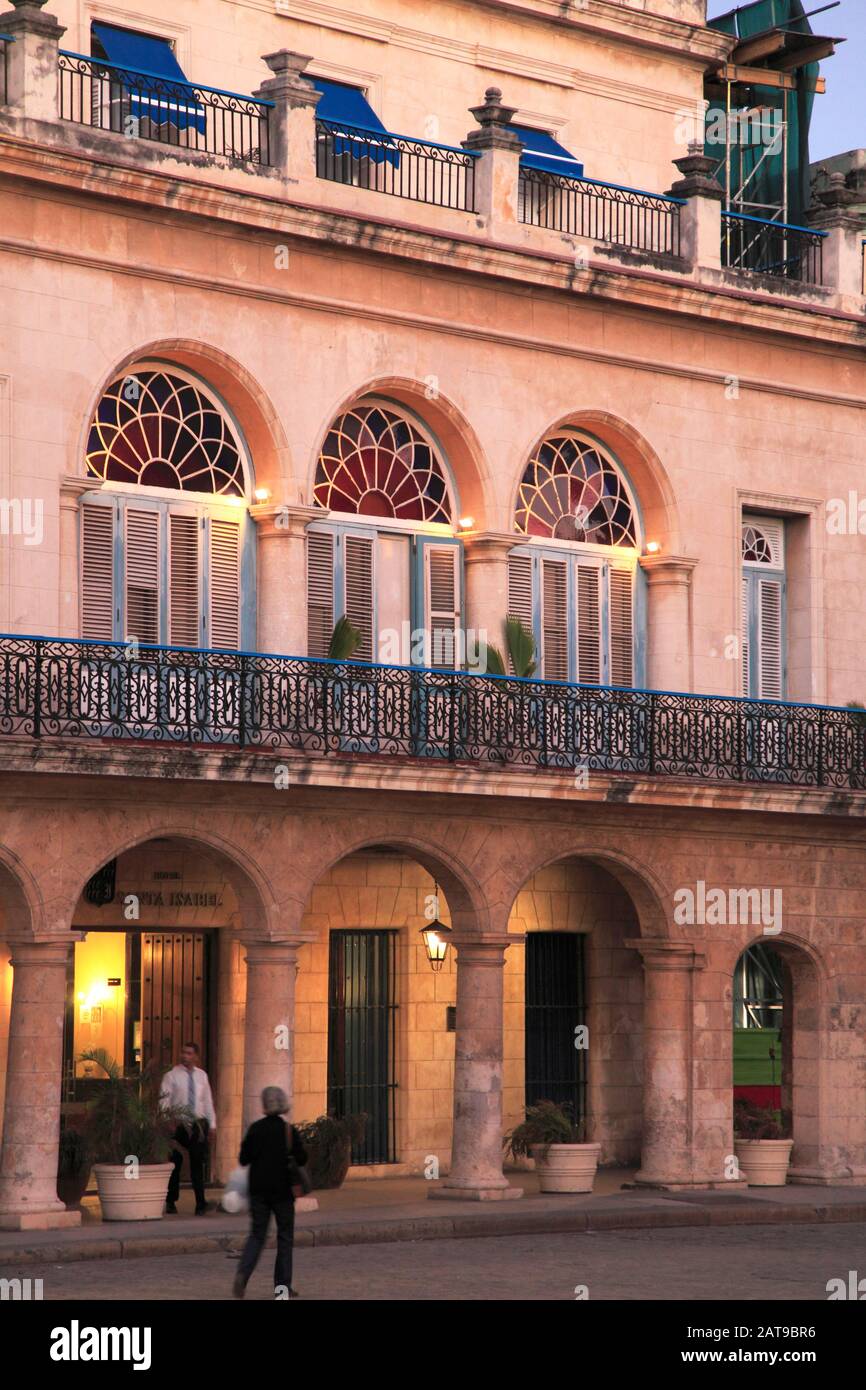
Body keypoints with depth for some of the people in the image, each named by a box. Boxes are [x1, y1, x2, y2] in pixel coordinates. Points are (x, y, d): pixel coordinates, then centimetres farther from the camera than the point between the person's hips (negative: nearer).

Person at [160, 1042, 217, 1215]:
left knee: (198, 1164, 0)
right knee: (175, 1164, 4)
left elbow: (208, 1101, 13)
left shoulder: (202, 1075, 10)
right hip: (178, 1125, -2)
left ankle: (200, 1203, 0)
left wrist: (212, 1125, 10)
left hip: (199, 1124, 2)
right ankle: (171, 1203, 16)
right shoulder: (171, 1075, -1)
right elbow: (164, 1101, -4)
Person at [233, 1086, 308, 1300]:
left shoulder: (255, 1129, -4)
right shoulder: (288, 1130, -9)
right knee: (285, 1237, 9)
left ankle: (243, 1273, -14)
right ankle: (282, 1286, 7)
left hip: (258, 1189, 2)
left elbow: (243, 1159, -2)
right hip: (282, 1189, -2)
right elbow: (302, 1159, -6)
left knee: (257, 1234, 10)